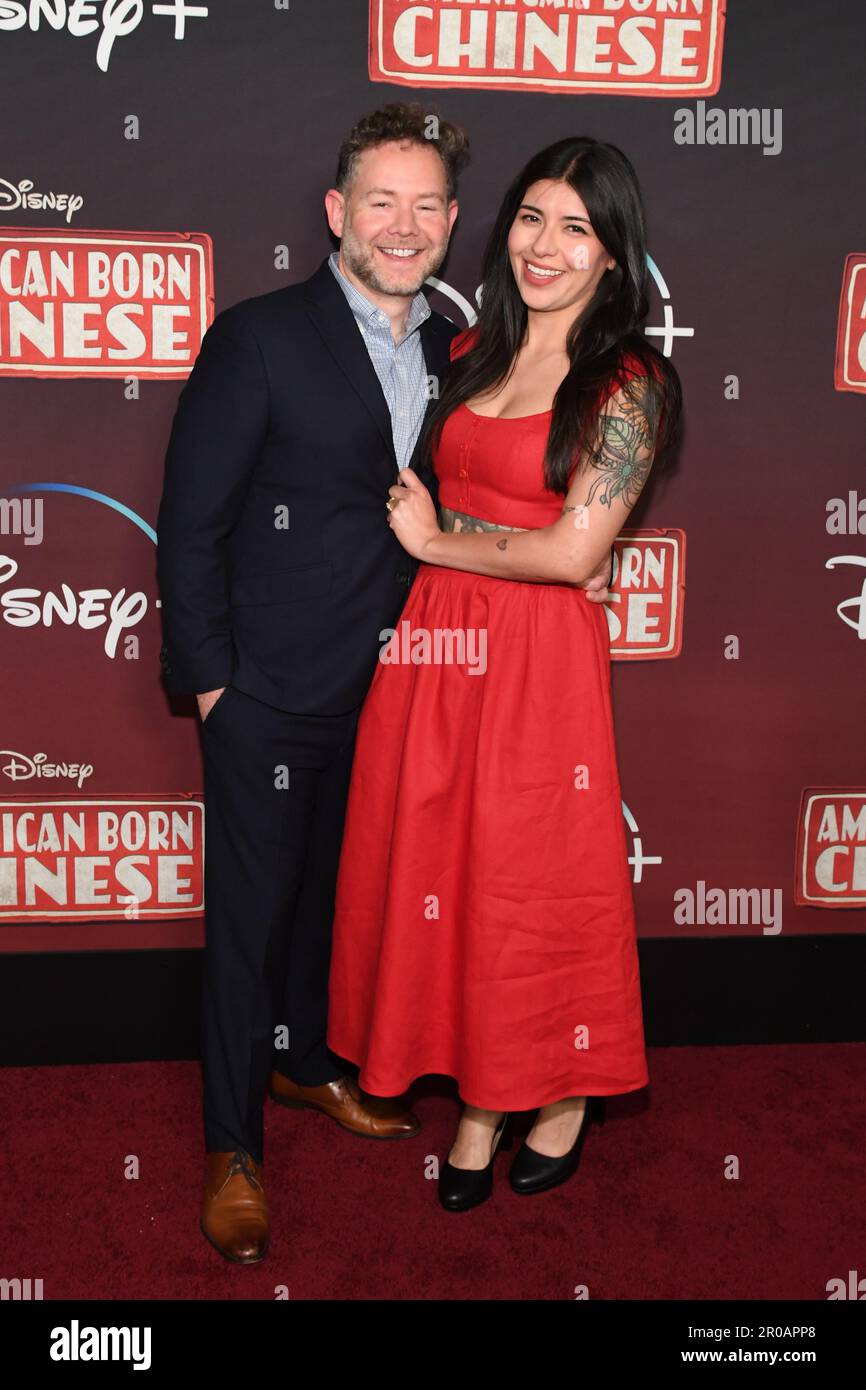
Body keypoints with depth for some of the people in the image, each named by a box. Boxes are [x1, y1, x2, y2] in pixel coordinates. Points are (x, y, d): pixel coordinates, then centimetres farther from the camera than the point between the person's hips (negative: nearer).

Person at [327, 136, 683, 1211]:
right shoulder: (472, 350, 11)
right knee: (438, 868, 11)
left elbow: (571, 550, -15)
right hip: (434, 641, 6)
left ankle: (565, 1095, 29)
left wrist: (436, 540, -7)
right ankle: (480, 1099, 30)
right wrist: (416, 533, 5)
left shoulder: (627, 384, -9)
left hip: (540, 661, -6)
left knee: (538, 880, 5)